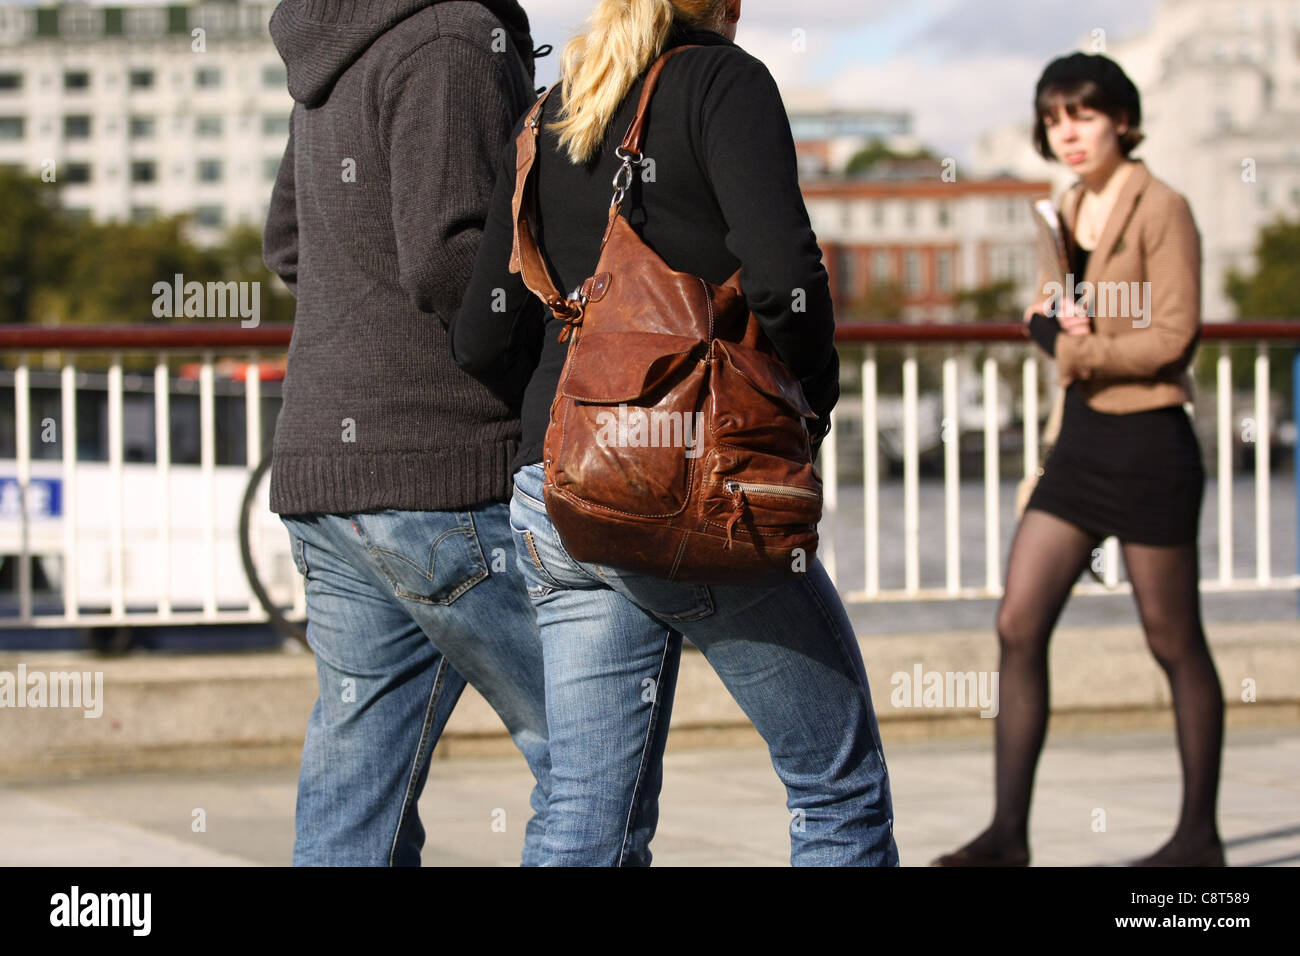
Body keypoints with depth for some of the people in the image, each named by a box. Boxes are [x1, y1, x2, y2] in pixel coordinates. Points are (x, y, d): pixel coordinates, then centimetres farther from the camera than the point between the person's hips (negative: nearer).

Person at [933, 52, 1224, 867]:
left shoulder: (1161, 210, -10)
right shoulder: (1068, 214, 13)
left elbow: (1174, 335, -16)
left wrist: (1074, 348, -10)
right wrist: (1055, 325, -3)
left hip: (1147, 443, -8)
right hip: (1081, 440, 8)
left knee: (1174, 642, 2)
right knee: (1018, 627, -1)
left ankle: (1200, 833, 13)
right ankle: (1010, 831, 2)